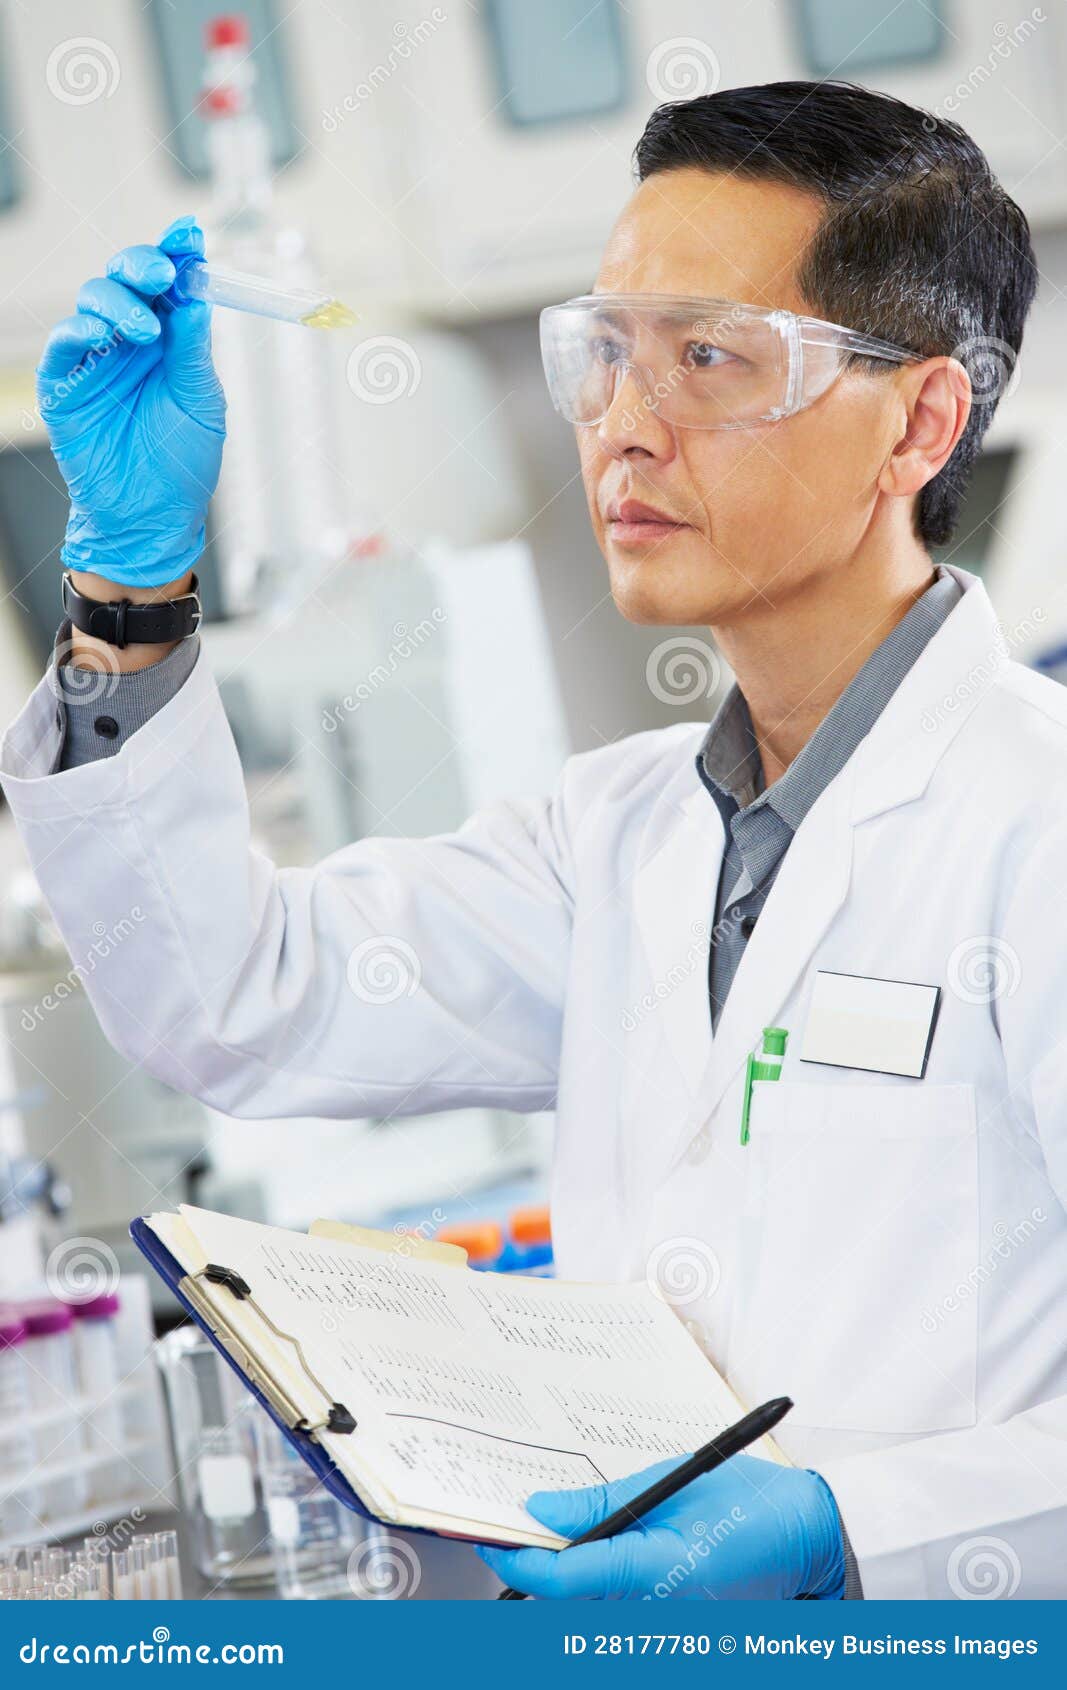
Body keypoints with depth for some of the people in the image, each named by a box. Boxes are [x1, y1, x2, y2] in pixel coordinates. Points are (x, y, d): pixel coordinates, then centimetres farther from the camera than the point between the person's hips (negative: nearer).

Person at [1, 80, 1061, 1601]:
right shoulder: (627, 827, 16)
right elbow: (239, 1009, 12)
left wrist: (846, 1532, -26)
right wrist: (134, 568, 6)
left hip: (920, 1660, -4)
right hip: (628, 1638, 5)